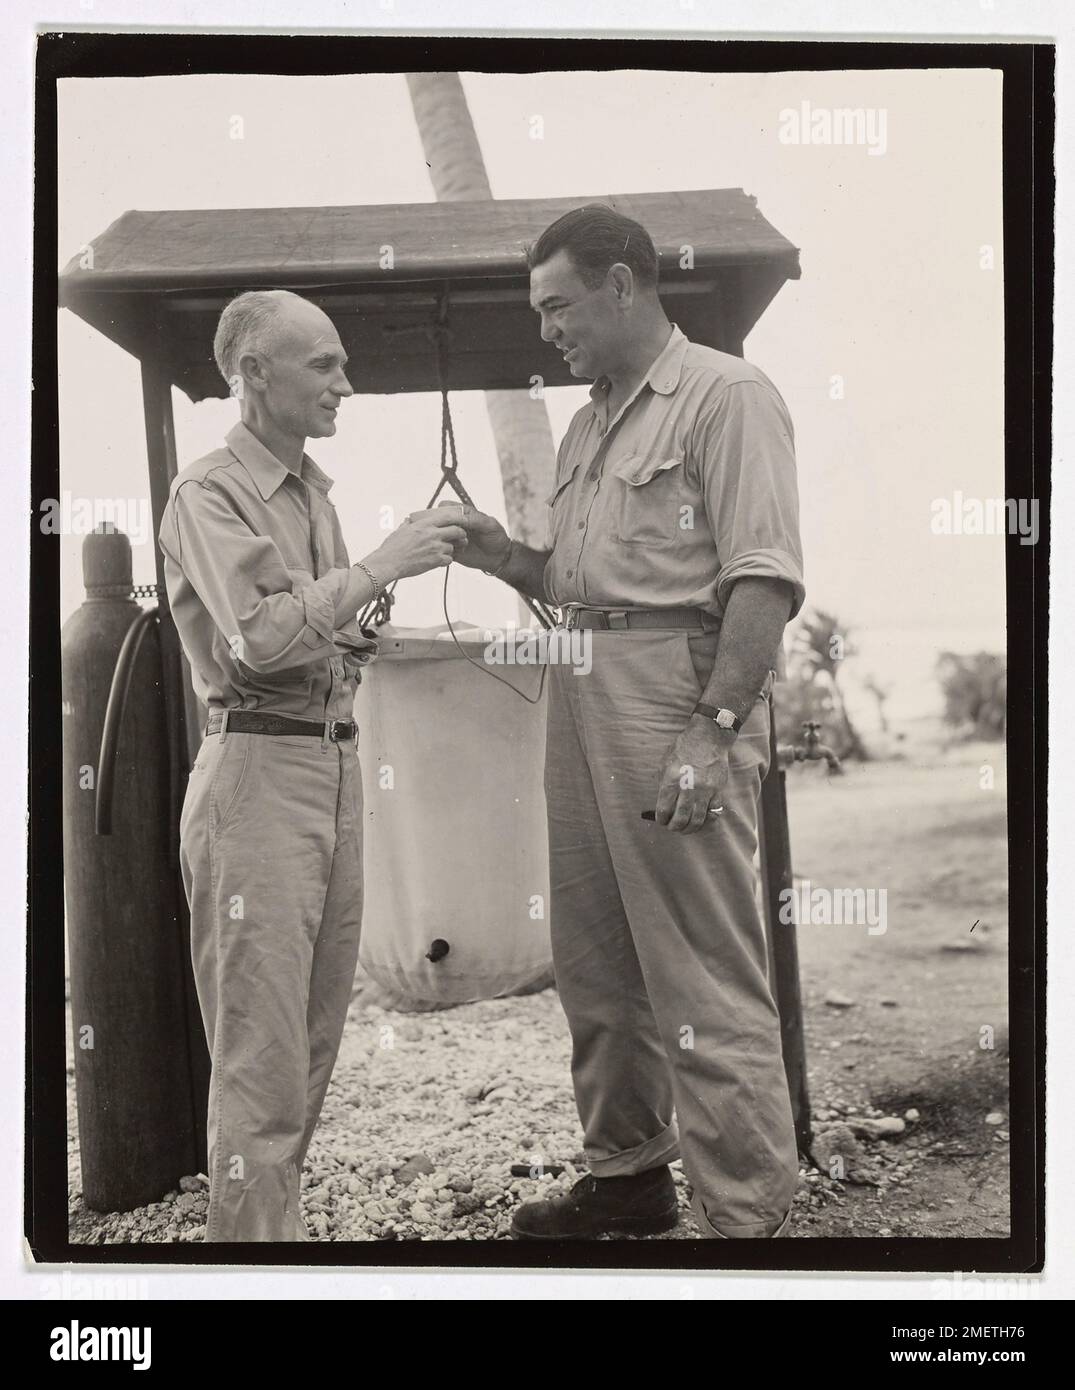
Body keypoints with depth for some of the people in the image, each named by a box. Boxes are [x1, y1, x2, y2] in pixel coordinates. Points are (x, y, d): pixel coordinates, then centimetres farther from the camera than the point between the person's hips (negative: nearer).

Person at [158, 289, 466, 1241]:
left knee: (315, 1035, 13)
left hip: (335, 762, 8)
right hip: (260, 769, -8)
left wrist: (357, 642, 6)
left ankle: (268, 1215, 23)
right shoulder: (210, 492, -9)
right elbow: (258, 636, -22)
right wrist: (379, 566, -18)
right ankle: (256, 1232, 0)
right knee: (262, 1046, -6)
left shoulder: (314, 490, 16)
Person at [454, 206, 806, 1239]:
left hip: (677, 687, -9)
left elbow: (763, 577, -14)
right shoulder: (589, 424, 21)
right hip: (580, 692, 9)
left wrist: (712, 728, -22)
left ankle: (749, 1212, 2)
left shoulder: (724, 396, -5)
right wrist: (505, 559, 7)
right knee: (594, 960, 14)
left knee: (703, 977, -6)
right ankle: (627, 1173, 28)